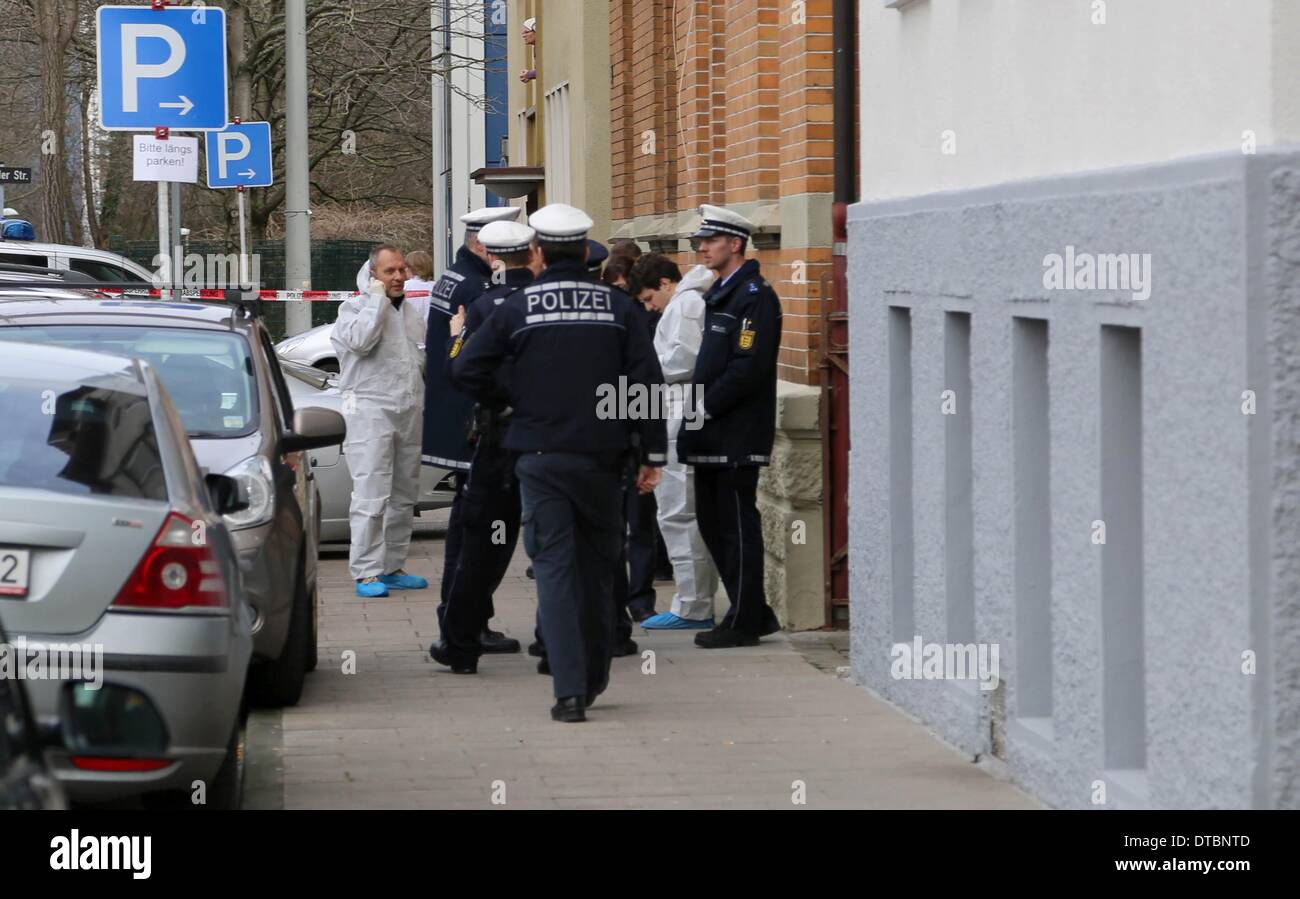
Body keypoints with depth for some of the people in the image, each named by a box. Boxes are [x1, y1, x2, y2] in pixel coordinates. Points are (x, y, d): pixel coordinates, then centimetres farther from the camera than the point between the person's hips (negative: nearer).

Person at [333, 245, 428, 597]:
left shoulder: (411, 313, 18)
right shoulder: (356, 307, -2)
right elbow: (360, 340, -22)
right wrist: (377, 298, -13)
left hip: (409, 411, 7)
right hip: (370, 411, -7)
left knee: (403, 497, 10)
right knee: (371, 496, -11)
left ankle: (392, 567, 18)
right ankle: (366, 572, -12)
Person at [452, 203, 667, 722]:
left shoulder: (517, 309, -3)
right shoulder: (617, 308, 1)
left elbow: (466, 369, -5)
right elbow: (646, 381, -1)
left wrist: (503, 403, 13)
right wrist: (653, 453, 4)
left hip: (540, 457, -2)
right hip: (600, 456, 2)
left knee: (554, 567, -2)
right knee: (597, 566, 16)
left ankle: (570, 690, -12)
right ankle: (593, 677, 27)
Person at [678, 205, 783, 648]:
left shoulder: (755, 297, -13)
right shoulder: (718, 293, 17)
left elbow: (748, 367, -20)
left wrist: (705, 406, -16)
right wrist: (698, 408, 11)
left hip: (737, 435, -10)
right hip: (712, 436, 10)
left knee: (737, 525, -4)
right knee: (712, 523, 13)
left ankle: (743, 622, 1)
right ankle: (754, 612, 21)